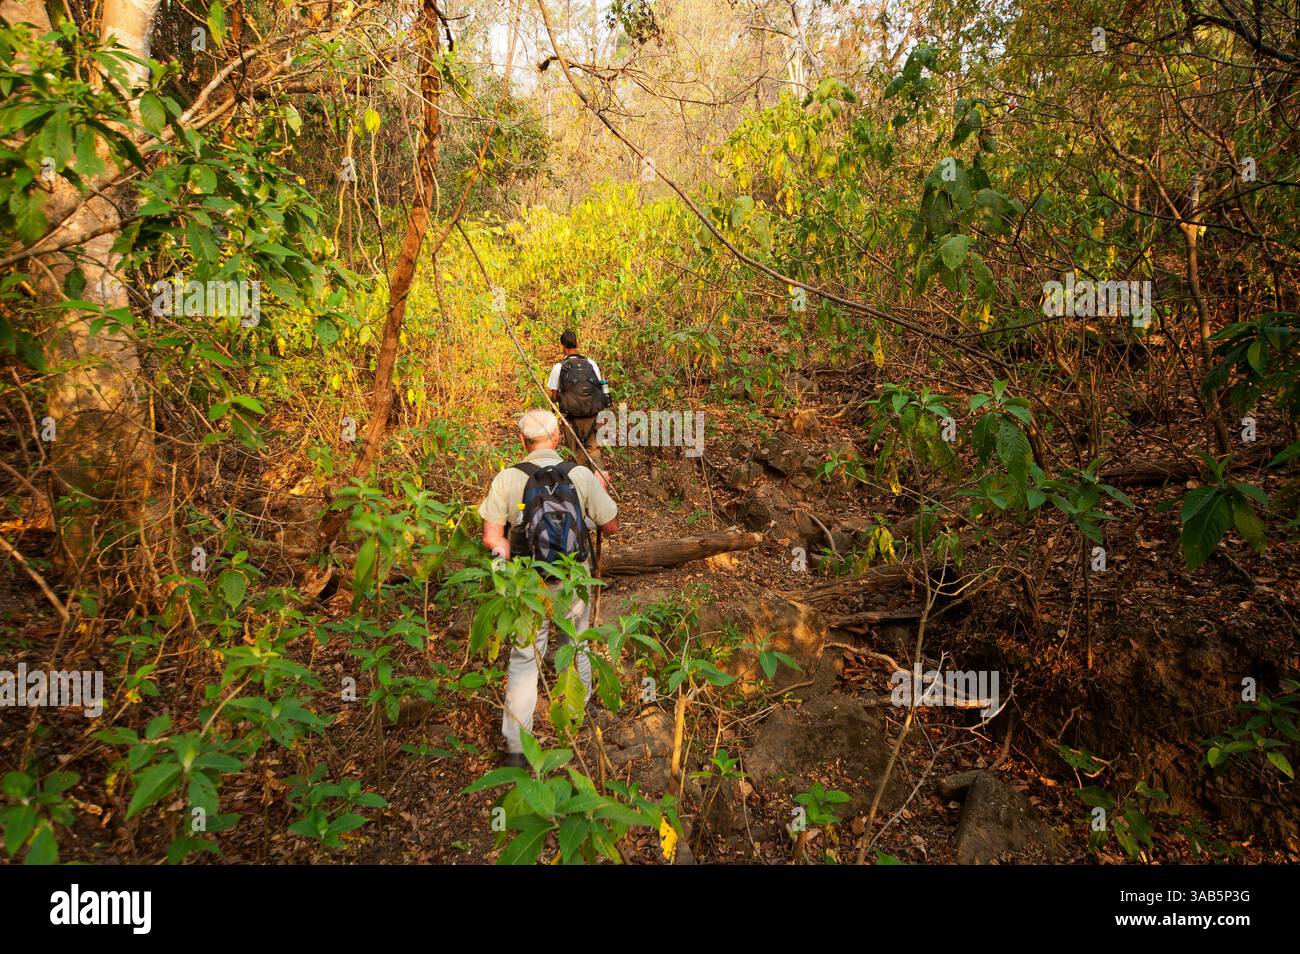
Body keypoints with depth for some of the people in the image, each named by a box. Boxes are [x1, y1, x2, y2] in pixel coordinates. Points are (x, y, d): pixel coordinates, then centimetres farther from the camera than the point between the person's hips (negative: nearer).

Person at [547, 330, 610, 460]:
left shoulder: (559, 367, -7)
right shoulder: (590, 363, 0)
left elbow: (554, 396, -4)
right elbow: (600, 387, 4)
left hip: (572, 416, -2)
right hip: (592, 415, 2)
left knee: (574, 451, 14)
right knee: (593, 447, 13)